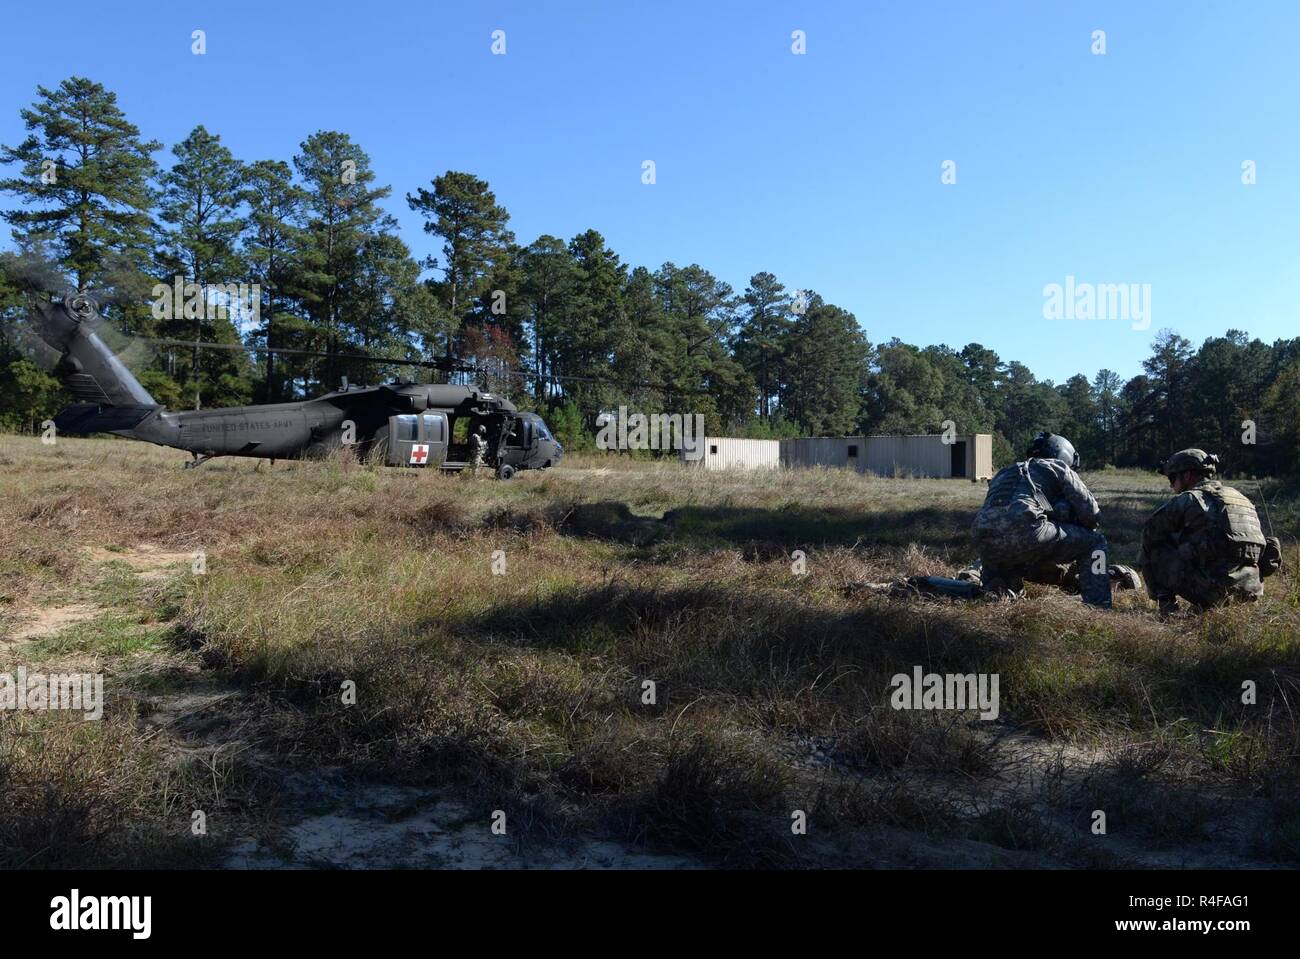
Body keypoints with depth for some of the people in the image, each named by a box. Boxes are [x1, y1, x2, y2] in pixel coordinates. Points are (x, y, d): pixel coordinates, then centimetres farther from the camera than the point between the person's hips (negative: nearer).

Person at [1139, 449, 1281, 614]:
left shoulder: (1188, 499, -2)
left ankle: (1166, 603, 2)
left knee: (1152, 550, 9)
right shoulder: (1239, 497, 21)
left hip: (1210, 589, -7)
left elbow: (1149, 532, 6)